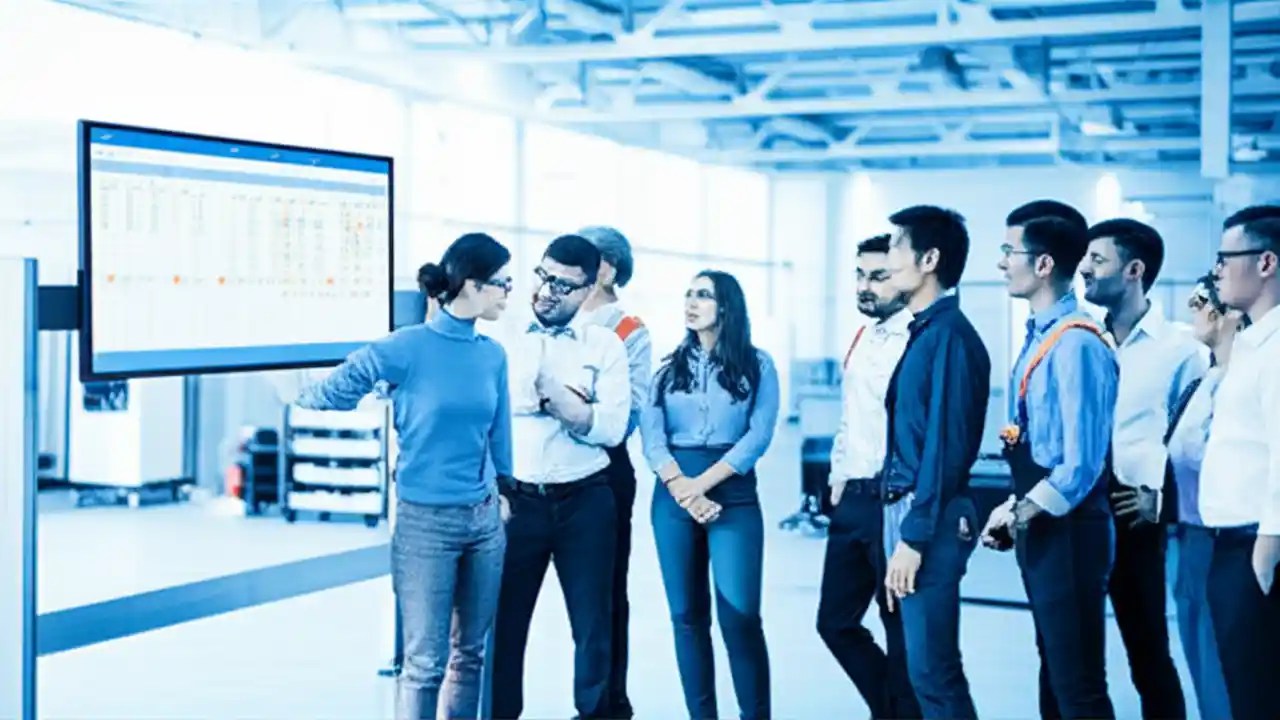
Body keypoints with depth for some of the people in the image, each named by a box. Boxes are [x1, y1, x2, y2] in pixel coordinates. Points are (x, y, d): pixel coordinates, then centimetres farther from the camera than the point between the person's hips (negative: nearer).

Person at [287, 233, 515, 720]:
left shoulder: (493, 355, 3)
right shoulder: (408, 348, -13)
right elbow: (333, 393, -2)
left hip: (485, 520, 5)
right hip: (424, 523, -5)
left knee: (470, 653, 14)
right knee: (426, 663, -1)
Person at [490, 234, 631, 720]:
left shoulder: (604, 345, 1)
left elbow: (610, 427, -11)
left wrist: (549, 390, -15)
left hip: (584, 501, 0)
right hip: (516, 500, 0)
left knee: (592, 623, 9)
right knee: (504, 620, 6)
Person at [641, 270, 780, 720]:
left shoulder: (757, 365, 4)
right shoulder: (670, 367, 12)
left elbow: (758, 436, -6)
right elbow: (651, 435, 1)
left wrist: (702, 483, -14)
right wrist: (681, 488, -15)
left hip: (733, 495, -3)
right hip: (673, 495, 3)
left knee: (740, 615, -10)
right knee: (687, 615, 4)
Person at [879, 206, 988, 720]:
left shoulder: (949, 335, -15)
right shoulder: (925, 332, 14)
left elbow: (944, 446, -19)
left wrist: (914, 537, -19)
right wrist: (904, 527, 15)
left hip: (928, 519, -10)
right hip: (907, 508, 10)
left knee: (933, 668, -5)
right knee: (926, 664, 15)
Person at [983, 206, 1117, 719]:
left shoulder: (1076, 344, -20)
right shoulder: (1040, 336, 9)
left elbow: (1081, 466, -23)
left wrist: (1016, 516, -14)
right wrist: (1014, 512, 6)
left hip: (1066, 532, -10)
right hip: (1040, 529, 10)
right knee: (1054, 672, 19)